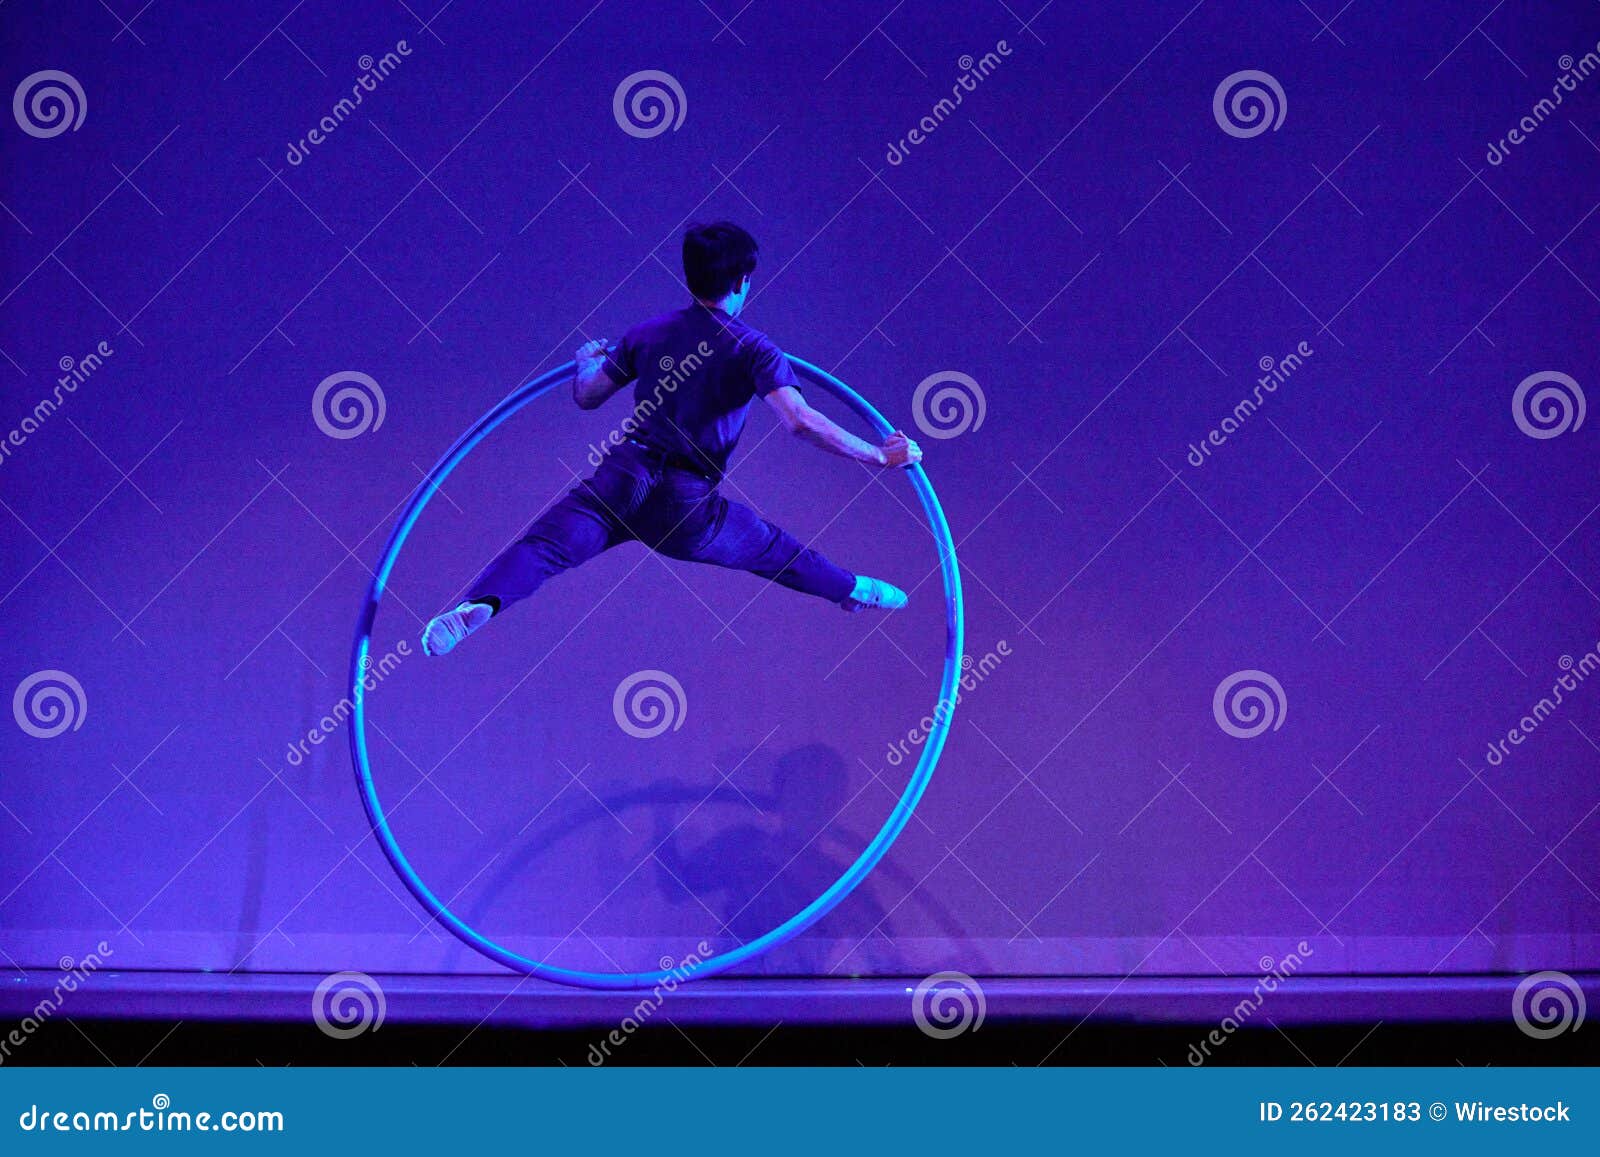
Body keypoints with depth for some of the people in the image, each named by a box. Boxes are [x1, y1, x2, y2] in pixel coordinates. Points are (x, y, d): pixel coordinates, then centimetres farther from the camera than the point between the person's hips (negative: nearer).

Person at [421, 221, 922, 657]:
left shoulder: (648, 334, 10)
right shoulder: (752, 349, -2)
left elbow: (586, 397, 19)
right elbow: (800, 421, -16)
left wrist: (589, 360, 43)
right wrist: (880, 456, -9)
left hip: (621, 477, 1)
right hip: (687, 507, -1)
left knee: (542, 548, -18)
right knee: (774, 550, 24)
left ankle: (480, 604, -46)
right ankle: (855, 591, 45)